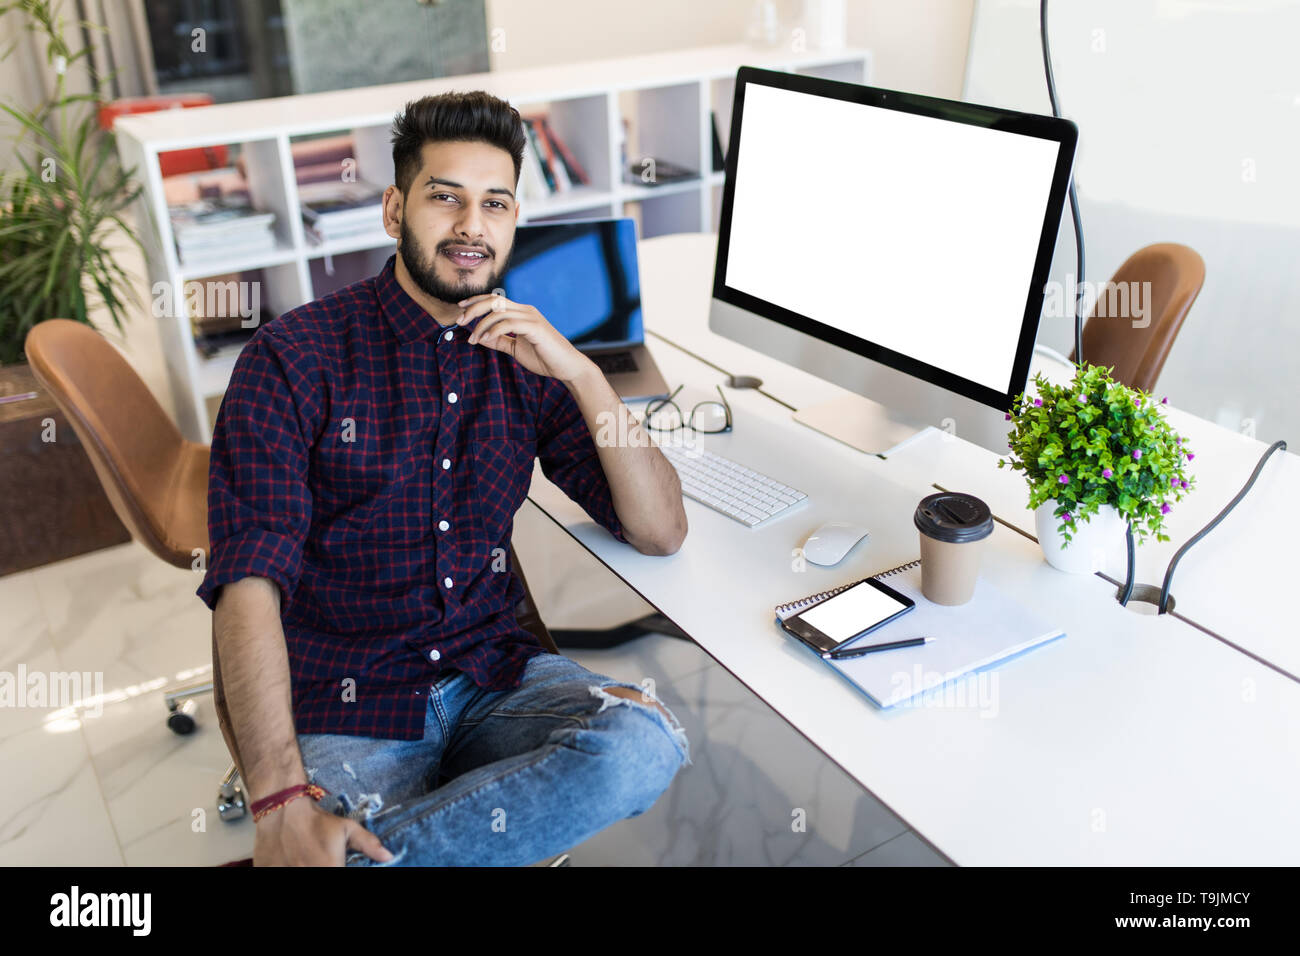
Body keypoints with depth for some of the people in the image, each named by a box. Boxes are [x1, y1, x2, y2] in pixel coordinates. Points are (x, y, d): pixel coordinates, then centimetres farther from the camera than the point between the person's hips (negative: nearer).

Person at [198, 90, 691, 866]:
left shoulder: (523, 358, 7)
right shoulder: (295, 359, -5)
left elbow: (661, 532, 1)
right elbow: (249, 587, -14)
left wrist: (581, 373, -12)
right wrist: (282, 803, -26)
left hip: (492, 675, 5)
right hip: (345, 704, -4)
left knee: (644, 747, -26)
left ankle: (372, 845, -18)